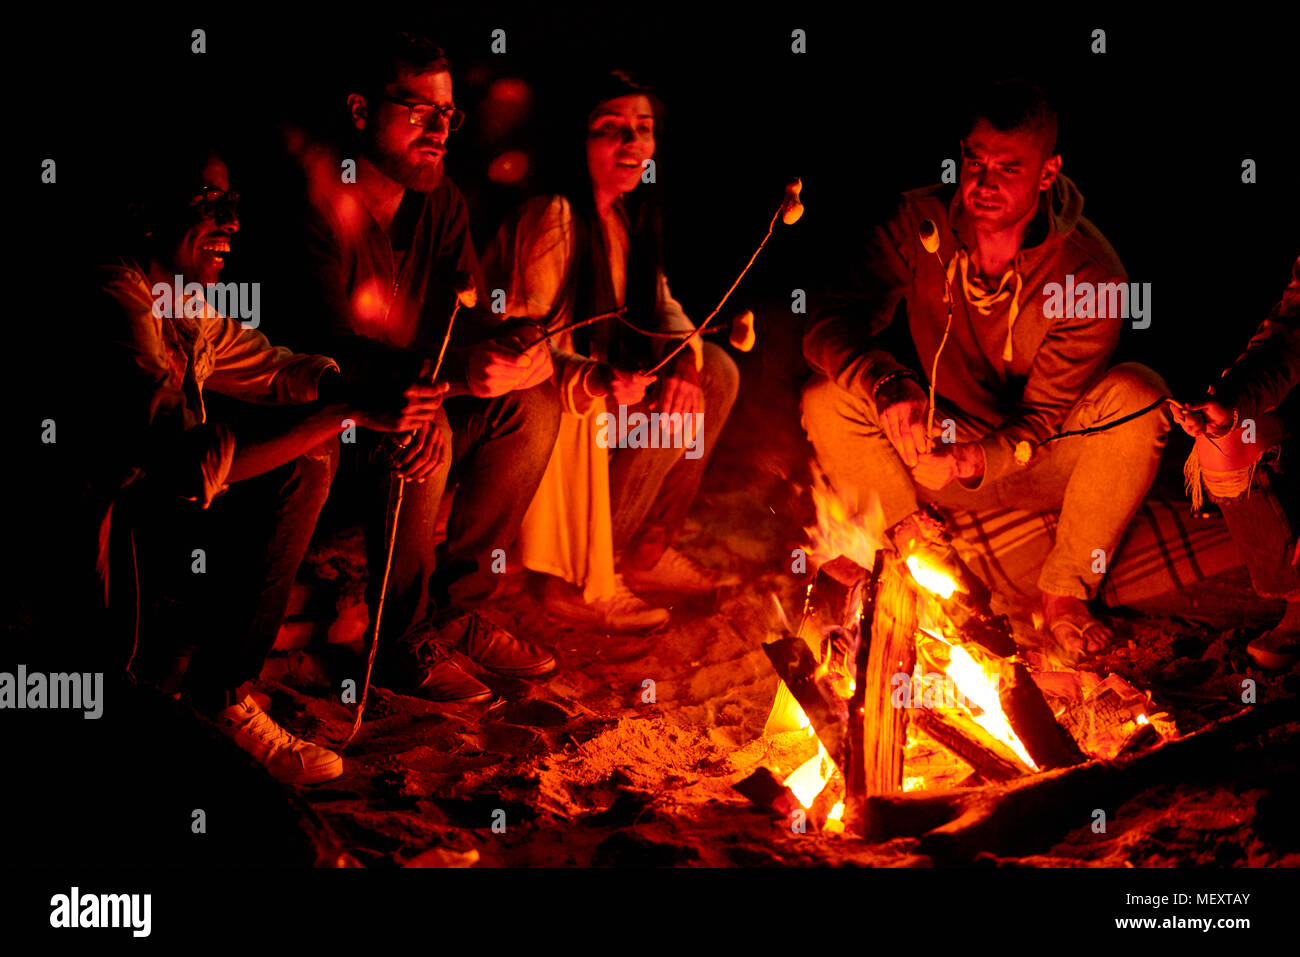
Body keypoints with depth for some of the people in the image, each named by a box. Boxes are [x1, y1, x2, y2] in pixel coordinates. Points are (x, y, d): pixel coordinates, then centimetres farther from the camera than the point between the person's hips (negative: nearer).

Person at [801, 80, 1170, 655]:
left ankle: (1065, 591, -14)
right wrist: (886, 385, -43)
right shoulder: (920, 224, -13)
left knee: (1136, 396, -30)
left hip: (1040, 468, -1)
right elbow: (832, 327, -20)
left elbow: (1043, 418, -17)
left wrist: (976, 462, -39)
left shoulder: (1090, 276, -21)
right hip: (937, 451, 2)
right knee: (826, 401, -24)